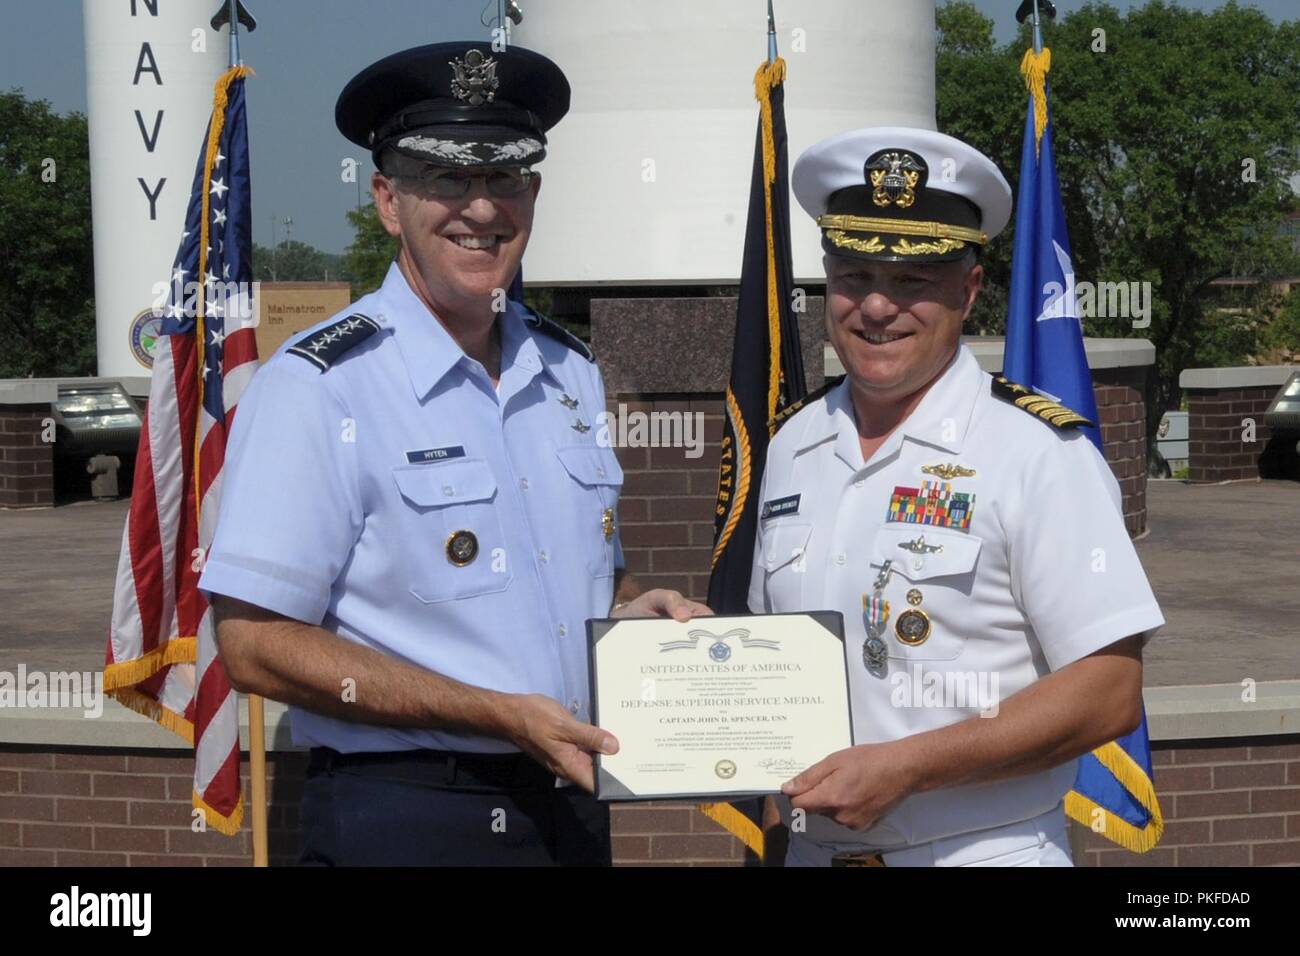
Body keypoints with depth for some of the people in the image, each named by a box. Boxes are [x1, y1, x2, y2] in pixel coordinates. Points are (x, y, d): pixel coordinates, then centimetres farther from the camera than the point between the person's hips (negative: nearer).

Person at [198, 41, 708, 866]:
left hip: (570, 806, 6)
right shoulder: (317, 386, -13)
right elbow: (257, 645, -16)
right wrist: (496, 713, -20)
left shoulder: (571, 372, 7)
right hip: (403, 819, -6)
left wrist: (635, 610, -2)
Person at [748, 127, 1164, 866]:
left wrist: (903, 766, -21)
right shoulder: (793, 446, 4)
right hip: (812, 846, 5)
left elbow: (1108, 694, -17)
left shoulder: (1039, 450, -13)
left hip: (982, 849, -5)